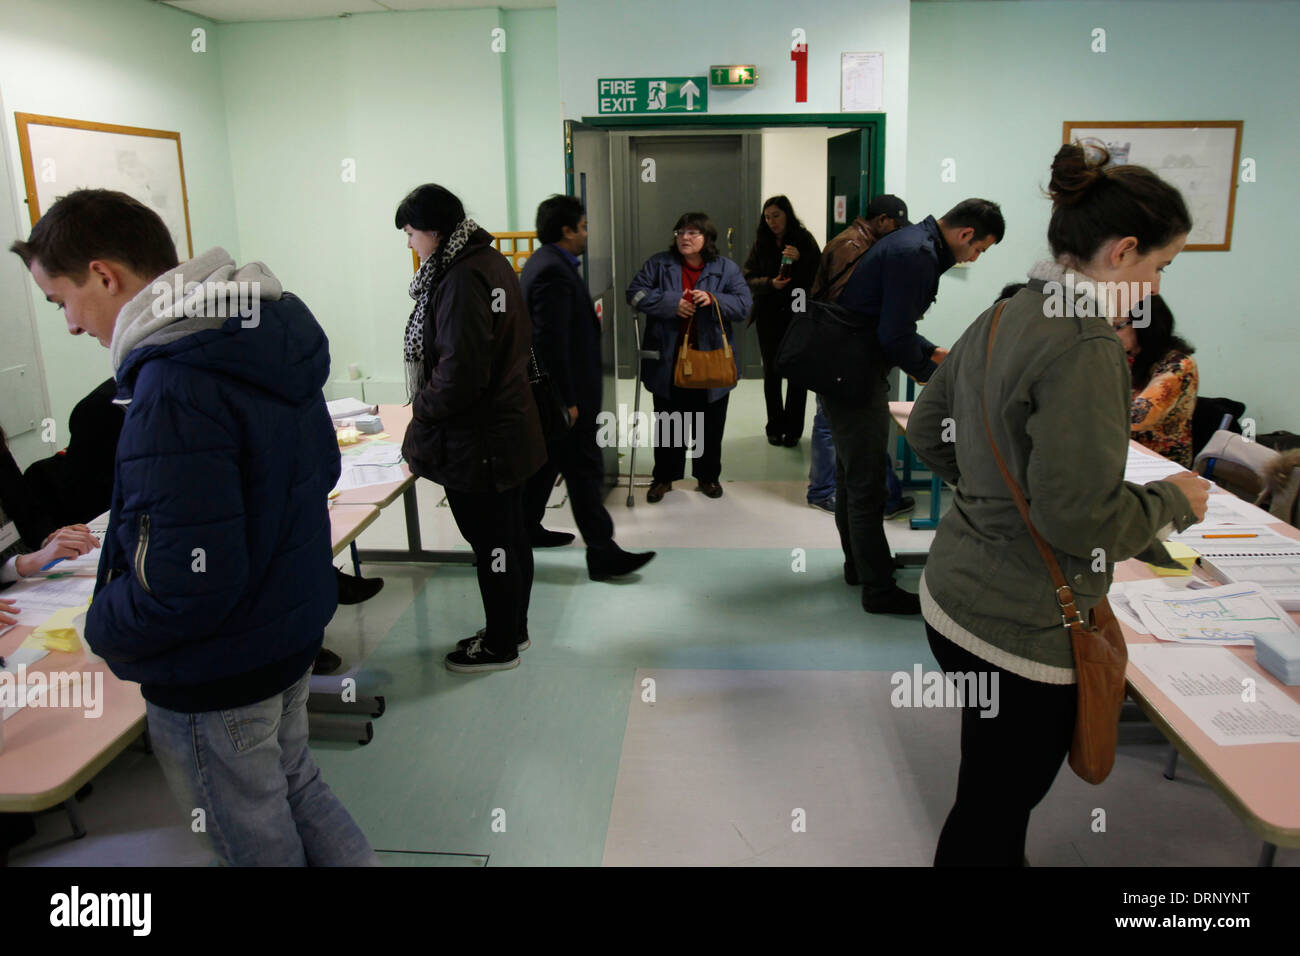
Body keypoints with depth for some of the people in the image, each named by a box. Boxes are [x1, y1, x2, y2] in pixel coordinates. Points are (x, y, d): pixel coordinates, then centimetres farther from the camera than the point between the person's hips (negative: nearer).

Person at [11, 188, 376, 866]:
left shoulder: (173, 385, -28)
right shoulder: (272, 339, 0)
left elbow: (187, 582, -30)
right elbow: (320, 470, 12)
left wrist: (101, 630, -12)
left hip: (214, 682, -8)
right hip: (293, 633, 9)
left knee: (258, 842, 14)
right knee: (296, 790, 27)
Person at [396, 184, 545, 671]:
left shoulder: (462, 279, -21)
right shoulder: (492, 261, 9)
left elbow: (460, 372, -26)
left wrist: (422, 412, -9)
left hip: (477, 443, -10)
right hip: (509, 428, 10)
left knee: (492, 544, 4)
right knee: (512, 535, 19)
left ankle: (500, 645, 20)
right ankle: (514, 628, 36)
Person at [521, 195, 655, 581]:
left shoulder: (540, 263, 12)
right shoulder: (554, 272, -21)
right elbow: (550, 341, -25)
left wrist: (591, 319, 13)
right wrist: (567, 400, -23)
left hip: (545, 390, 11)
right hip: (564, 392, -11)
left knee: (544, 462, 21)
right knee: (585, 472, -5)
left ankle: (526, 528, 35)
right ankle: (602, 554, 2)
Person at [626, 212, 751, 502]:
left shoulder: (726, 268, 1)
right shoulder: (659, 264, 2)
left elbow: (744, 304, -4)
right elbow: (636, 293, -5)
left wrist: (714, 300, -22)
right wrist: (672, 302, -16)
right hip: (668, 360, 0)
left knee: (710, 424, 11)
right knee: (667, 423, 10)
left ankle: (708, 475, 29)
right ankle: (664, 477, 25)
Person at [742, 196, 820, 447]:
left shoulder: (804, 240, -2)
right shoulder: (760, 243, 4)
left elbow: (819, 276, -5)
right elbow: (749, 278, 0)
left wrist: (799, 259, -21)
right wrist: (771, 283, -18)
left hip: (798, 314, -2)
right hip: (769, 316, 2)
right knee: (771, 373, 7)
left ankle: (793, 429, 10)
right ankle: (775, 428, 17)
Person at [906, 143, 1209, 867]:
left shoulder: (999, 320, 5)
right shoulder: (1086, 344, -22)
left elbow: (928, 434, 15)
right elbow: (1082, 516, -25)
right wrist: (1173, 502, -7)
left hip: (954, 594, 9)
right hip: (1020, 628, -9)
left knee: (1000, 793, 28)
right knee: (992, 813, 11)